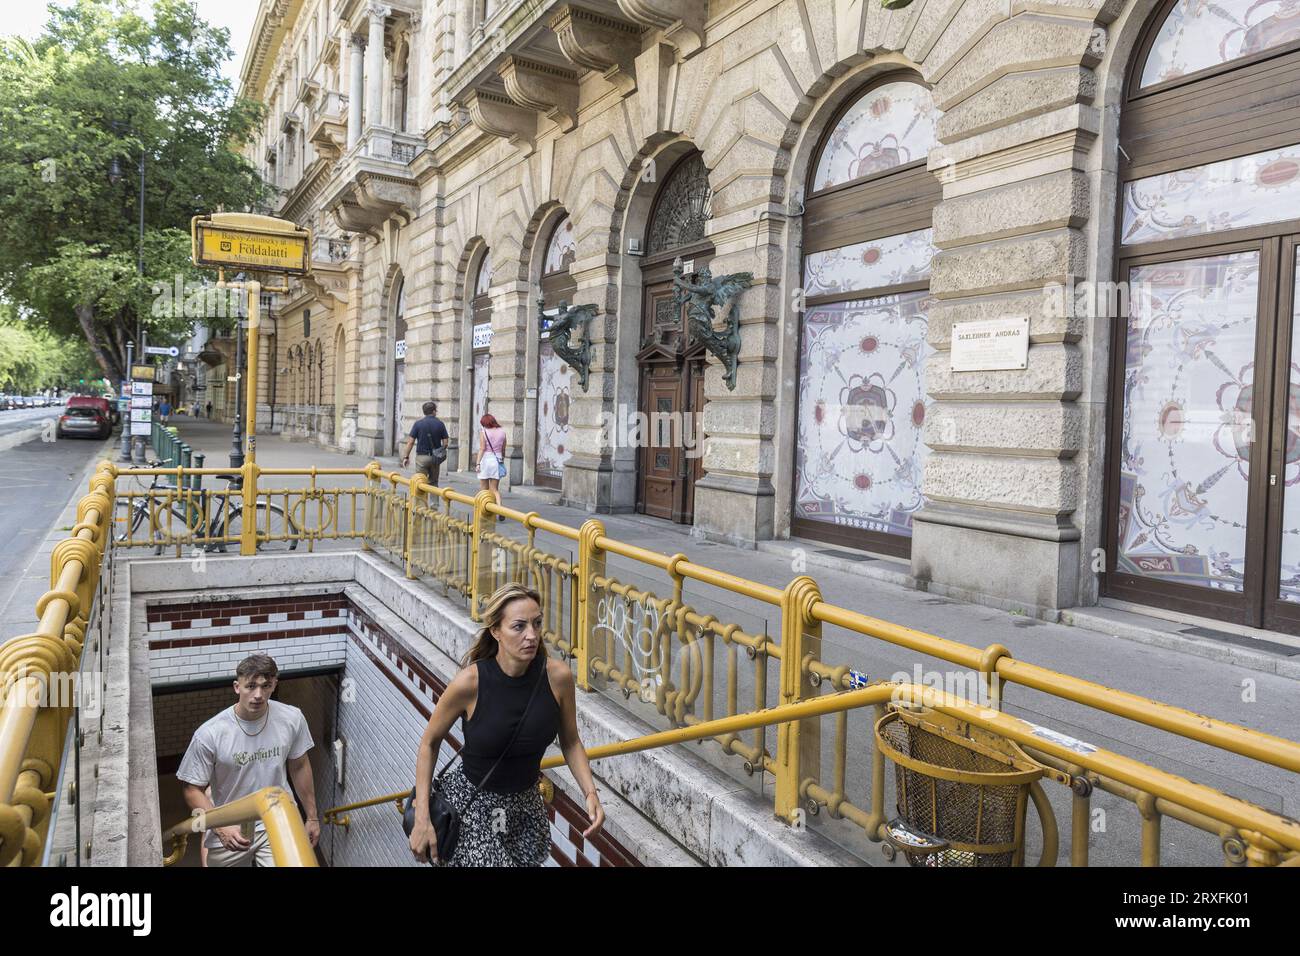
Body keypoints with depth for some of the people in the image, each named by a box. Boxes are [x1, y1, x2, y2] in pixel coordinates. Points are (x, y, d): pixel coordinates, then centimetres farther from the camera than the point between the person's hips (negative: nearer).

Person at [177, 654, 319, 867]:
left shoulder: (292, 719, -13)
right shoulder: (209, 734, -20)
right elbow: (193, 790, -9)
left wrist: (312, 816, 10)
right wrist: (221, 827, -22)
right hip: (230, 831, -1)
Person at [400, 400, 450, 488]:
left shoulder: (418, 424, -4)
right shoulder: (440, 424, -1)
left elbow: (410, 442, -6)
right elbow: (445, 442, 0)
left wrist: (406, 457, 1)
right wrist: (442, 454, 17)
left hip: (422, 456, -2)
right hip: (435, 458, 2)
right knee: (434, 482, 12)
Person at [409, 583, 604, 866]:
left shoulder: (557, 676, -17)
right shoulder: (469, 683, -24)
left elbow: (570, 741, 0)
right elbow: (429, 743, -8)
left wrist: (590, 793, -14)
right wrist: (422, 819, -12)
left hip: (526, 802, 3)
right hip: (471, 804, -3)